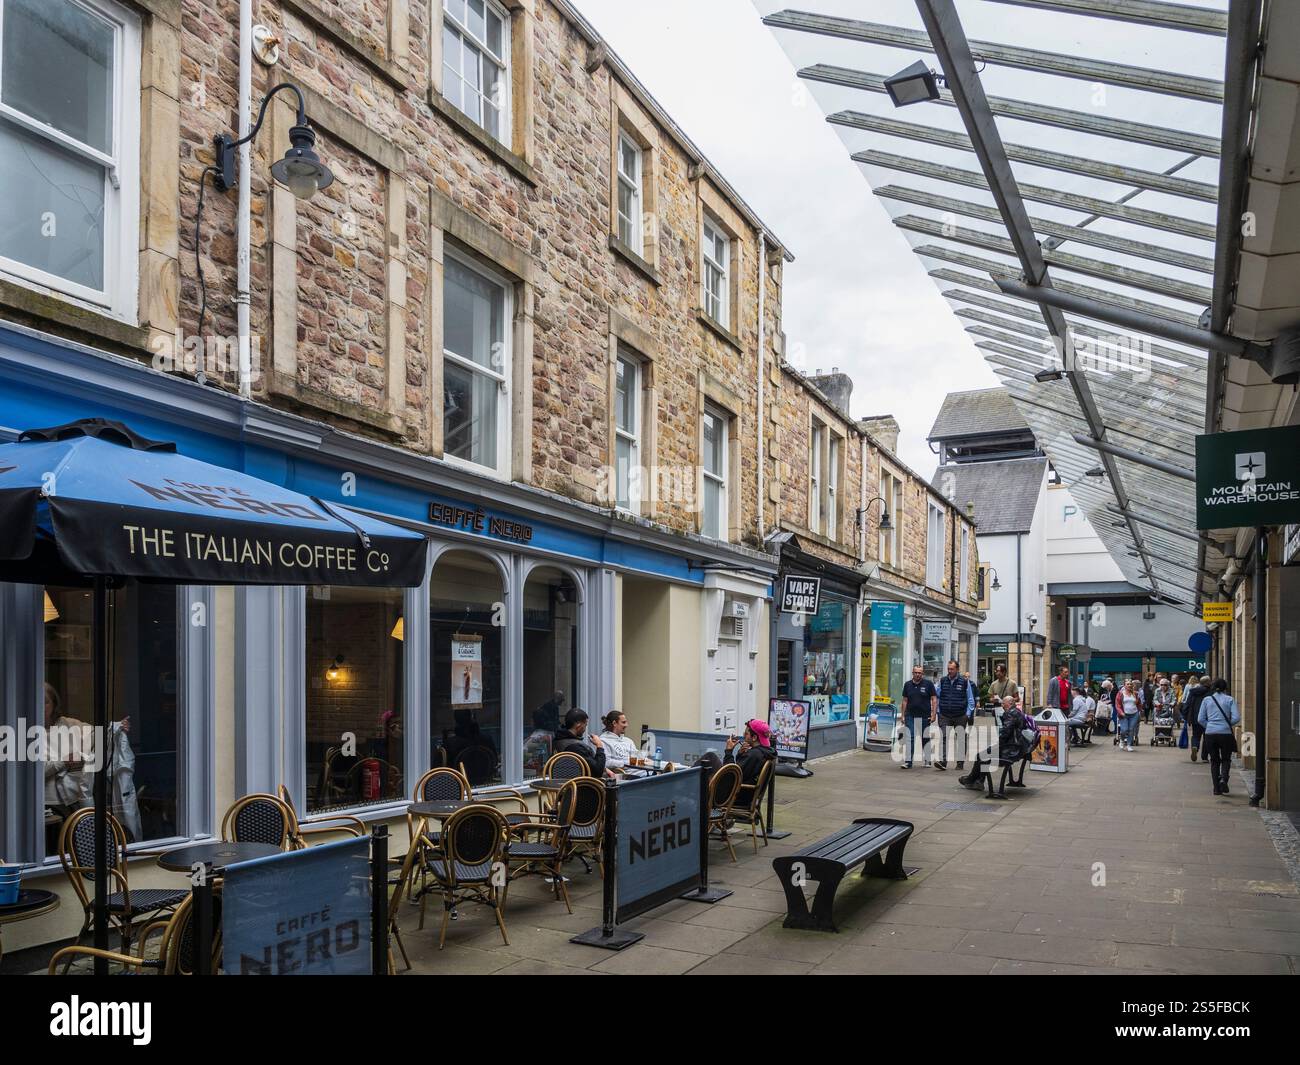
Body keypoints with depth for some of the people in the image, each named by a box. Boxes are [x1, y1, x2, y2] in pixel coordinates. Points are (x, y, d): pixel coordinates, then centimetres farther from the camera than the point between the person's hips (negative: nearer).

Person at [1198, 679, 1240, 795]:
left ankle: (1217, 788, 10)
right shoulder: (1230, 700, 0)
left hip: (1210, 734, 1)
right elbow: (1236, 718, -7)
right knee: (1226, 759, 14)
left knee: (1214, 761, 12)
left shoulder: (1207, 699, 5)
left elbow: (1200, 719, 1)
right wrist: (1227, 724, 10)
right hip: (1226, 733, -1)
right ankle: (1223, 779, -11)